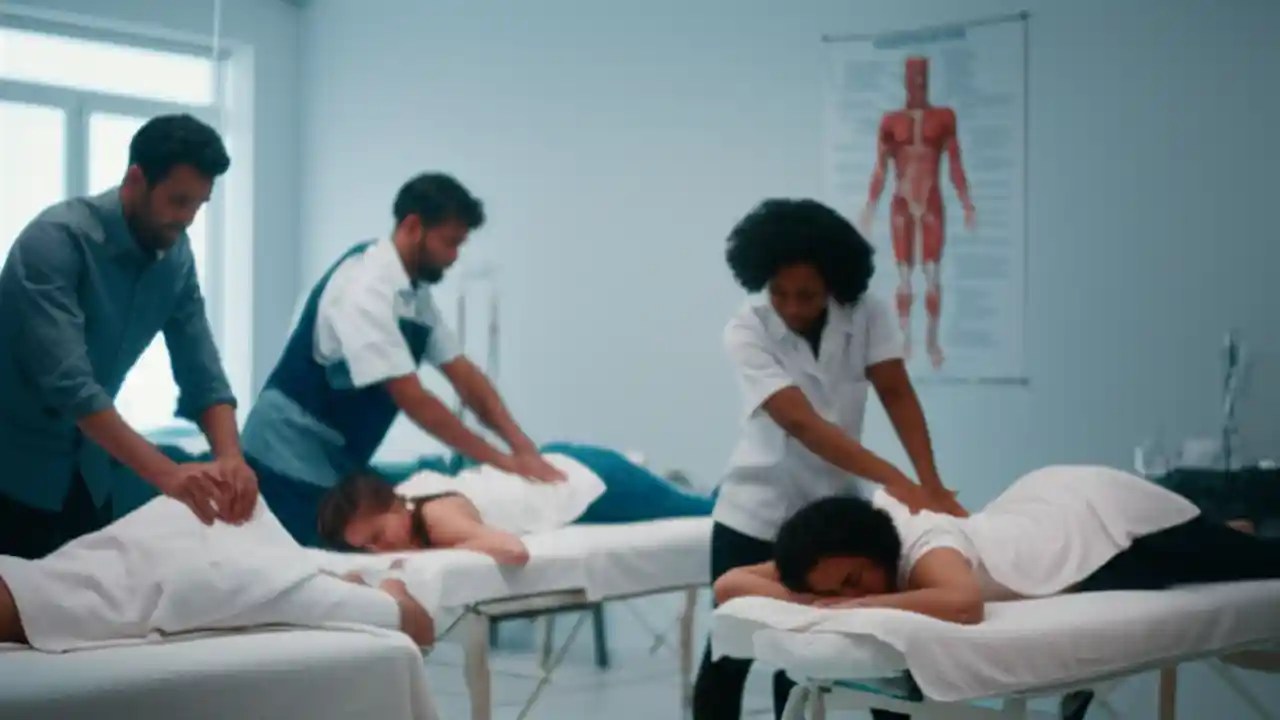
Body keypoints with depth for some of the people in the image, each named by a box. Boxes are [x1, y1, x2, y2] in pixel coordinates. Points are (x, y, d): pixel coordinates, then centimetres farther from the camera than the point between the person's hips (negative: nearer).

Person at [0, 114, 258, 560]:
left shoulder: (176, 257, -3)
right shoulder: (57, 239, -23)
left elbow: (201, 373, -5)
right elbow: (69, 383, -33)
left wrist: (230, 457, -25)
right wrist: (164, 473, -41)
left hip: (84, 469, 6)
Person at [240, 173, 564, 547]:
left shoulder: (416, 292, 3)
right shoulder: (365, 288, -24)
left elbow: (461, 374, 2)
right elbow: (411, 398, -27)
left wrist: (521, 445, -10)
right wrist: (501, 460, -24)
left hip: (335, 460, 9)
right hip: (290, 459, -9)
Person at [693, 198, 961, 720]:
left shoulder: (867, 314, -9)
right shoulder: (746, 332, -20)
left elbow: (897, 395, -16)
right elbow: (800, 423, -31)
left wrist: (931, 486, -32)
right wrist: (894, 480, -41)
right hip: (756, 512, -3)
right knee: (731, 650, 3)